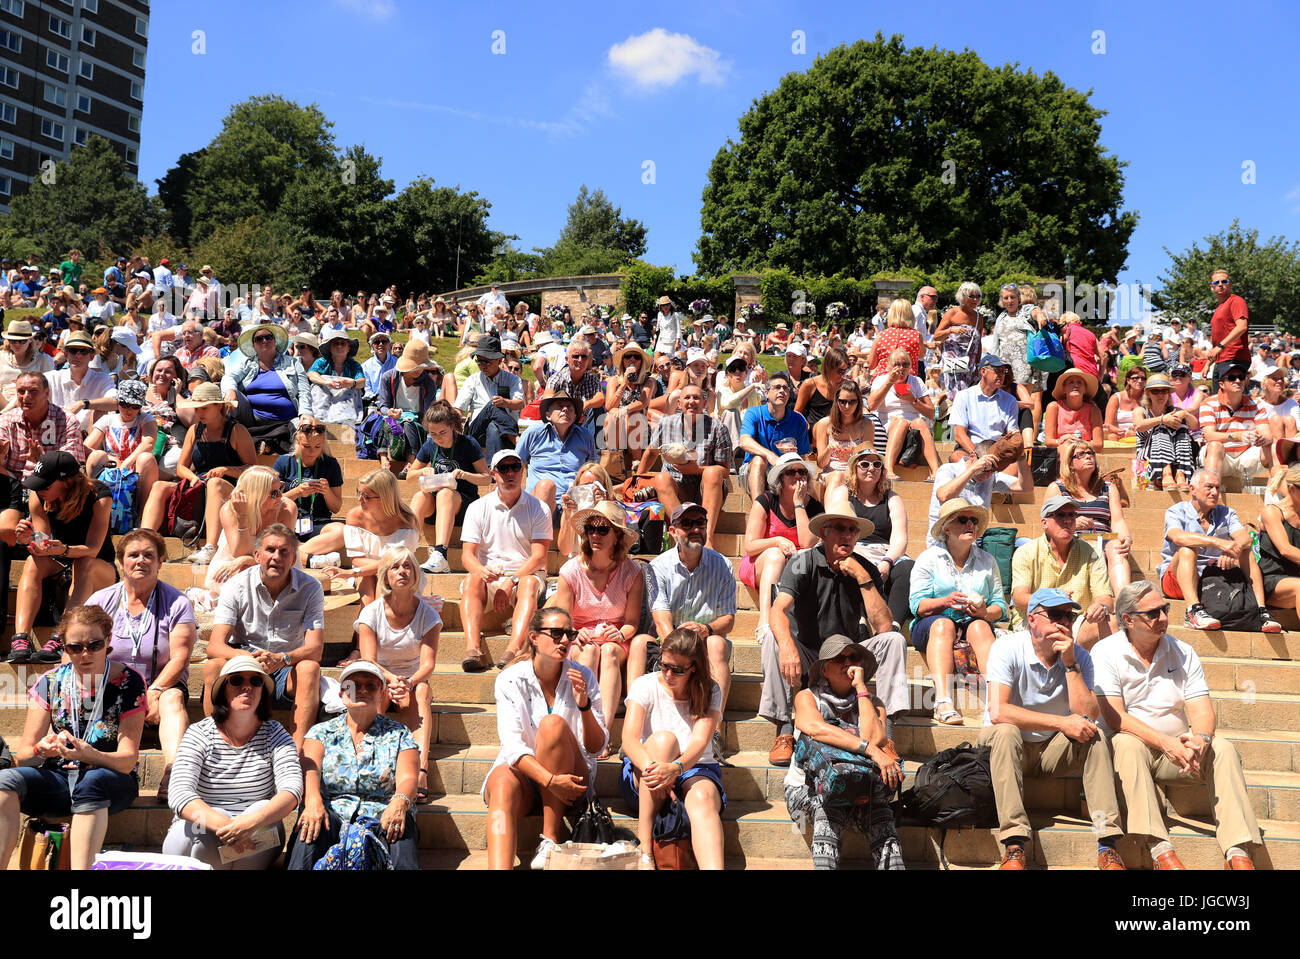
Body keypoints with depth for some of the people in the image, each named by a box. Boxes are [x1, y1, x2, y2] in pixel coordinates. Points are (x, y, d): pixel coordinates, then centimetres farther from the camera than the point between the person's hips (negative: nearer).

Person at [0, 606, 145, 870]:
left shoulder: (128, 682, -7)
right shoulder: (50, 682, 2)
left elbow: (127, 760, -12)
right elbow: (22, 756, -1)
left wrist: (87, 754, -33)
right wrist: (41, 750, -26)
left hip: (112, 782, -3)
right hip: (58, 778, 3)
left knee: (91, 781, -38)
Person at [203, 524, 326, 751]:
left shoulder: (310, 589, -5)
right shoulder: (236, 586, -5)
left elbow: (315, 649, -14)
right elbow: (214, 646, -14)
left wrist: (281, 659, -35)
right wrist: (251, 657, -35)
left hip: (287, 673, 0)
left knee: (310, 668, -31)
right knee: (213, 665, -29)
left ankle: (298, 750, -37)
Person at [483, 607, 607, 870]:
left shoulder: (583, 677, 1)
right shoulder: (510, 680, -2)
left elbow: (597, 748, -1)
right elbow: (512, 744, -13)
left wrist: (584, 705, -19)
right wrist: (549, 780, -28)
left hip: (571, 778, 1)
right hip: (522, 772, -1)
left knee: (553, 723, -27)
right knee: (503, 780, -35)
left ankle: (551, 839, -26)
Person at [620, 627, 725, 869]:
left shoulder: (710, 692, 2)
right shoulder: (646, 686, -1)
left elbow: (699, 742, -15)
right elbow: (629, 739, -15)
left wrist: (676, 767, -38)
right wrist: (652, 768, -37)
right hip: (643, 775, 0)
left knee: (702, 798, -36)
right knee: (663, 738, -33)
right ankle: (644, 848, -34)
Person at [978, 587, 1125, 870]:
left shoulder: (1079, 656, -5)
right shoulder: (1008, 648, -16)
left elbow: (1089, 716, -17)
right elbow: (997, 712, -28)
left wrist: (1070, 663, -22)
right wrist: (1061, 723, -28)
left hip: (1054, 750, 4)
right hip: (1010, 749, -3)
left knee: (1095, 736, -22)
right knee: (1006, 732, -35)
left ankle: (1107, 843, -24)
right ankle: (1014, 844, -38)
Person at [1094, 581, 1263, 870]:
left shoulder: (1183, 652, 6)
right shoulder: (1107, 652, -6)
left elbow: (1202, 710, -2)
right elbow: (1115, 717, -15)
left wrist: (1200, 740, -26)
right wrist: (1166, 743, -27)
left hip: (1178, 746, 4)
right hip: (1134, 749, -4)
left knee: (1224, 748, -22)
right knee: (1127, 743, -35)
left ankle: (1237, 852, -31)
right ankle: (1159, 848, -45)